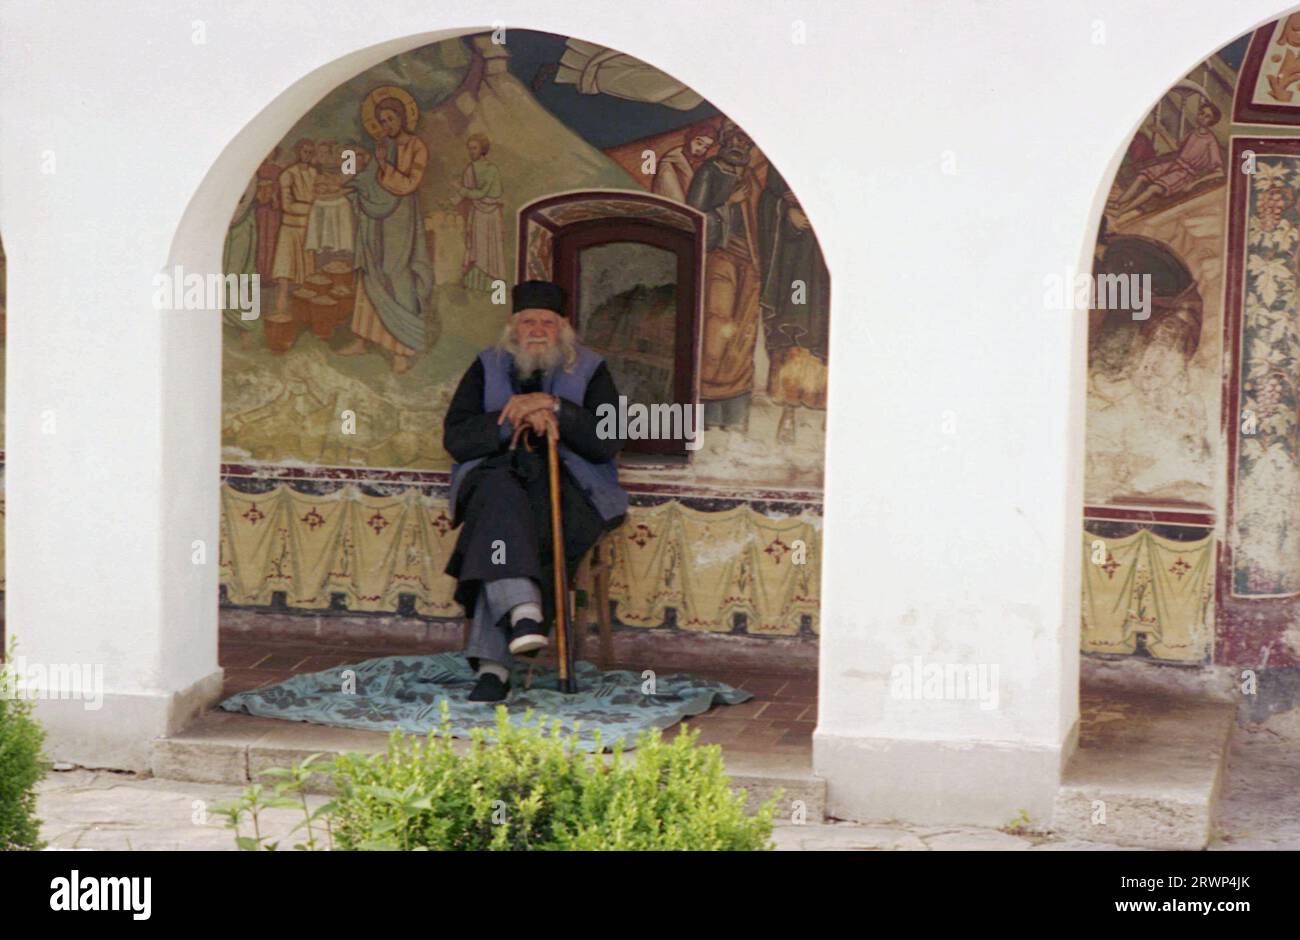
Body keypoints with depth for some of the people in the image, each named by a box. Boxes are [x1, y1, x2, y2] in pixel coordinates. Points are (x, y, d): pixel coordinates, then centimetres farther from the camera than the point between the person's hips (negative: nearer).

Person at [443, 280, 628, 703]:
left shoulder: (589, 371, 9)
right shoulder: (488, 368, 13)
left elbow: (607, 442, -5)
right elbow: (455, 438, 0)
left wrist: (552, 406, -16)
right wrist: (519, 419, -13)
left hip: (567, 491, -2)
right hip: (495, 476, 2)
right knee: (502, 494, -37)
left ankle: (492, 662, -38)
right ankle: (524, 609, -55)